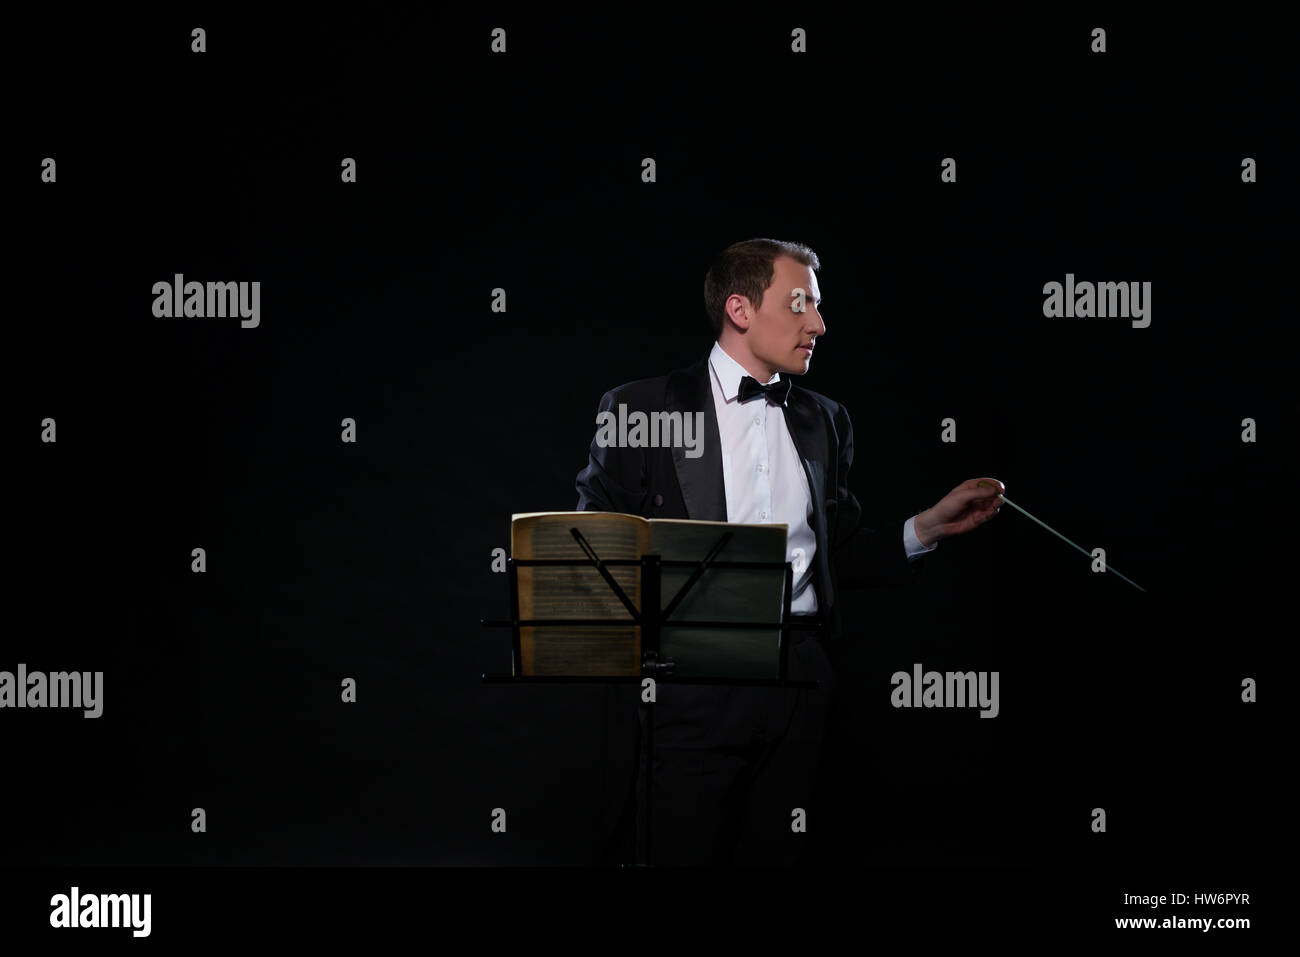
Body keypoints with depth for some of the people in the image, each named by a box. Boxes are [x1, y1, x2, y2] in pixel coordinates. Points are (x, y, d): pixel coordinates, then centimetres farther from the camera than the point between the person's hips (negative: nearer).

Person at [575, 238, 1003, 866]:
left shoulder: (825, 422, 16)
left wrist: (928, 527, 5)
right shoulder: (640, 408, 1)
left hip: (797, 684, 4)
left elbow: (839, 556, 18)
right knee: (673, 856, -6)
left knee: (772, 854, 7)